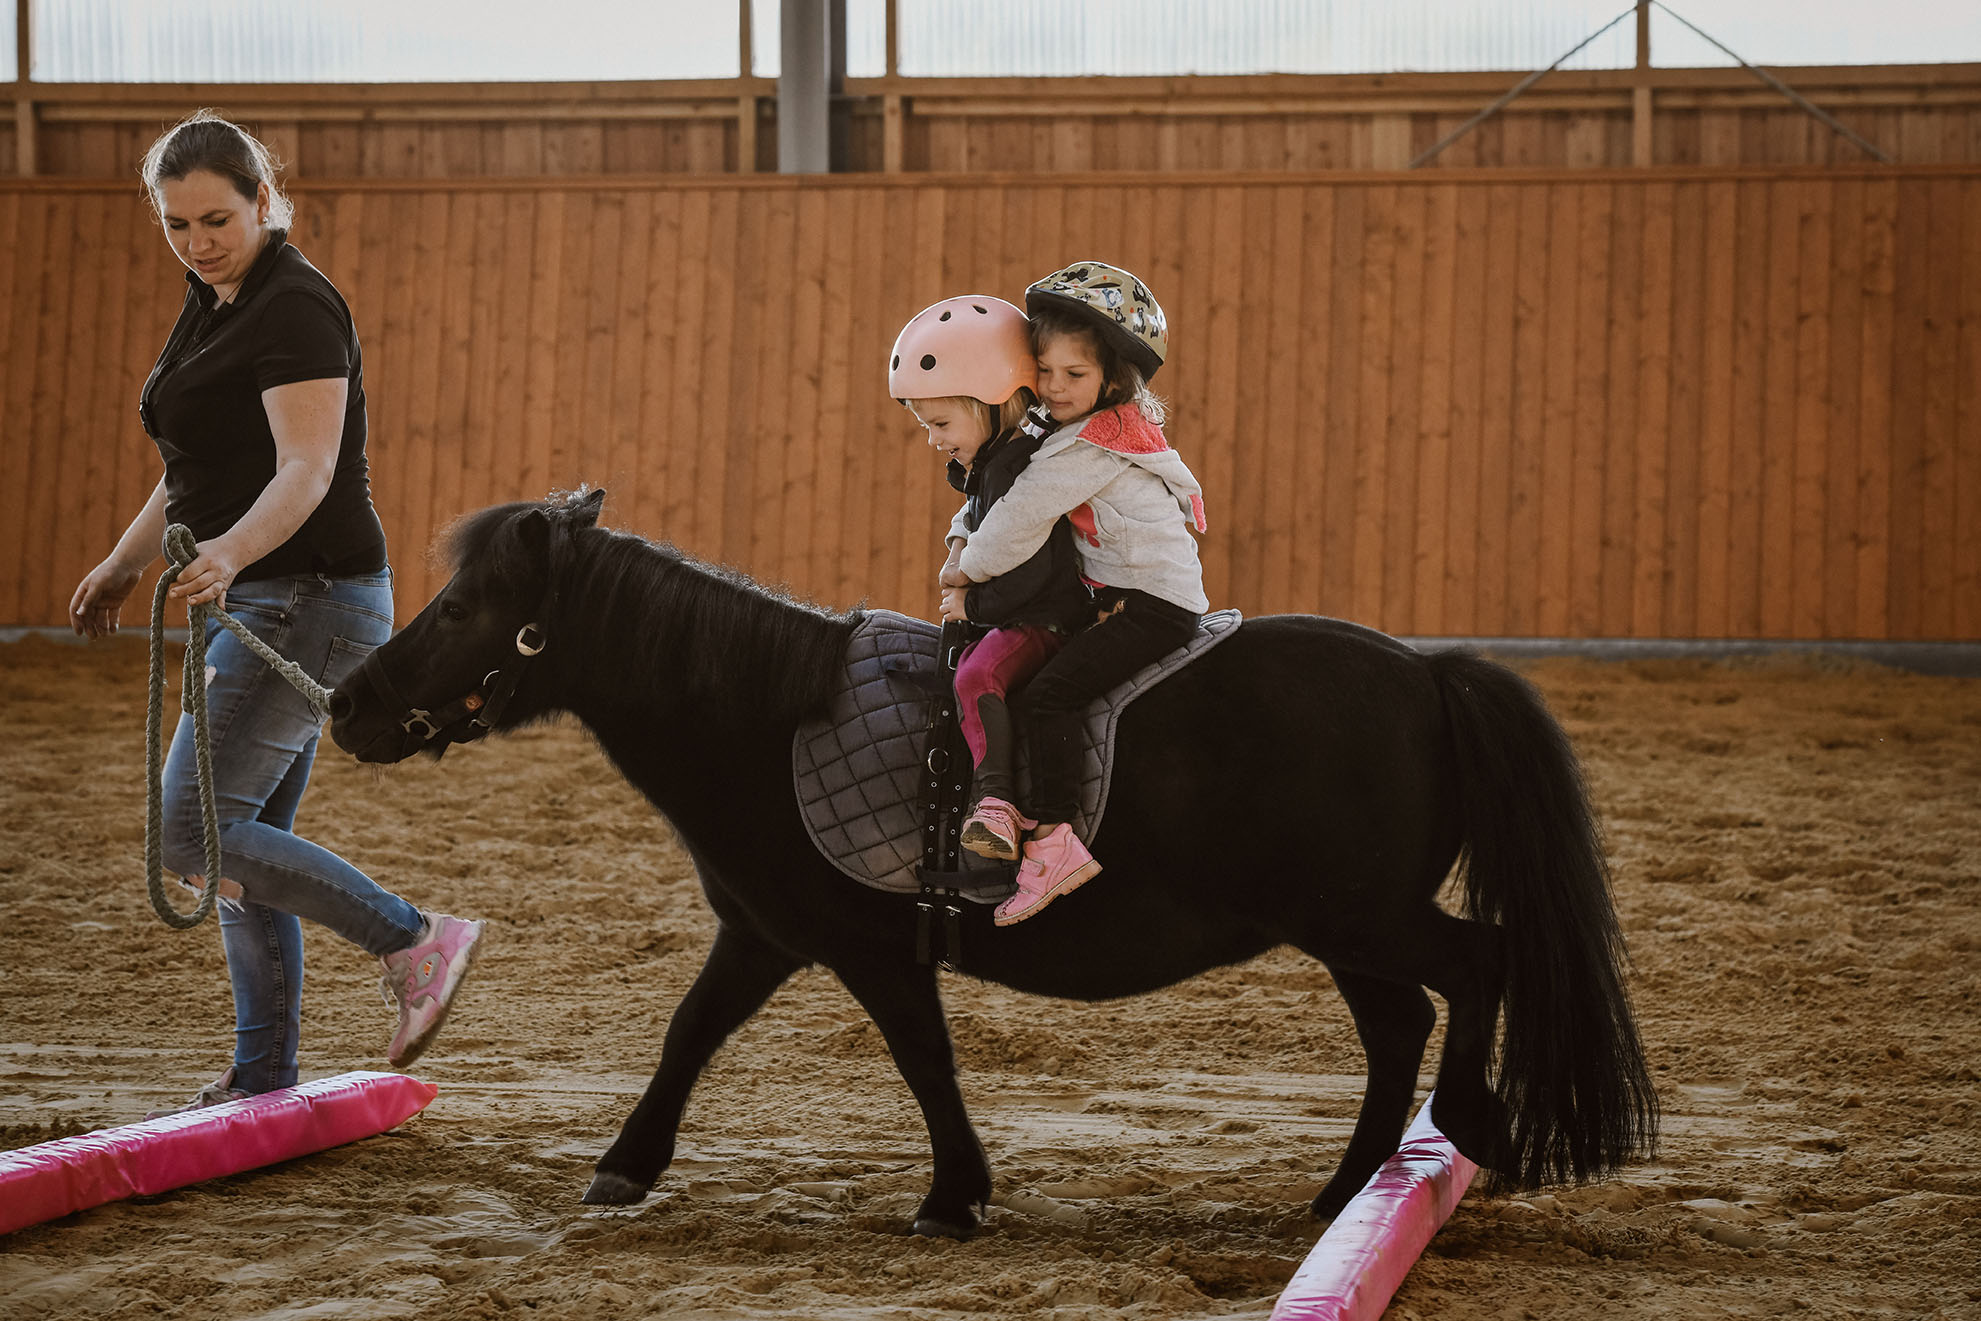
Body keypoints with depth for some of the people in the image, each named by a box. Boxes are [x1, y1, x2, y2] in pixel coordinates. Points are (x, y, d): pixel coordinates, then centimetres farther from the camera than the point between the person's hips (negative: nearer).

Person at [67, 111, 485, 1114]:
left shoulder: (295, 308, -14)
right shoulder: (213, 303, 15)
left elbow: (308, 469, -26)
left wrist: (230, 552, -42)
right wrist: (125, 563, 25)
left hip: (309, 603, -10)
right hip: (255, 609, 10)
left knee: (194, 832, -14)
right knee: (243, 841, 10)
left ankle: (414, 941, -10)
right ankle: (262, 1082, 16)